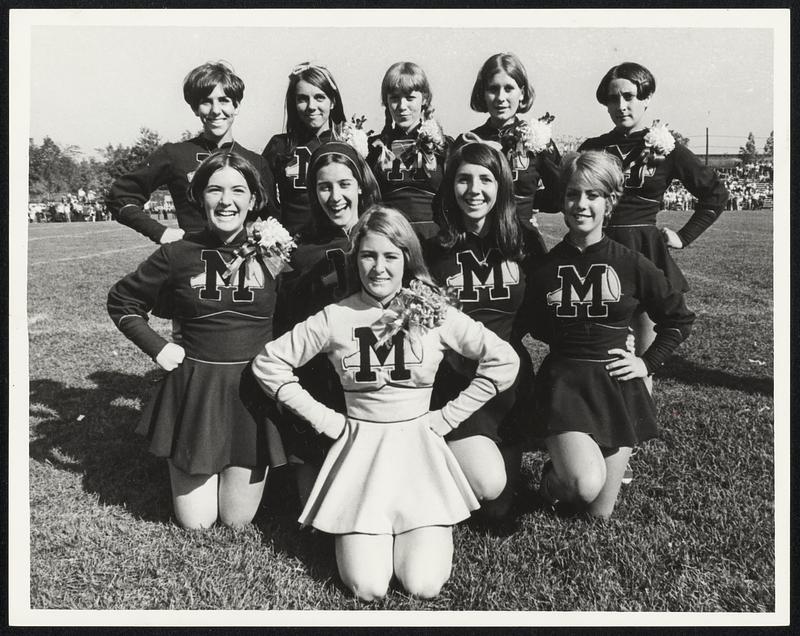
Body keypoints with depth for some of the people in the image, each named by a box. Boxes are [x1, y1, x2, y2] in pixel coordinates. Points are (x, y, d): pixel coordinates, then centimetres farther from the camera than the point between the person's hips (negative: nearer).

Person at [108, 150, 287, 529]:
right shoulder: (178, 254, -3)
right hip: (194, 390, 0)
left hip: (254, 389, 0)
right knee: (196, 522, 11)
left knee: (237, 519, 11)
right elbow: (121, 301, 10)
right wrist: (156, 347, 0)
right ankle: (181, 467, 41)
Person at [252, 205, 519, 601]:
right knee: (367, 588, -9)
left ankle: (433, 527, 22)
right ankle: (354, 531, 23)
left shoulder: (435, 314, -4)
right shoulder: (335, 318, -4)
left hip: (417, 446, 0)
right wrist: (323, 418, -2)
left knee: (423, 585, -10)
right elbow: (267, 363, 3)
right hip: (360, 448, 0)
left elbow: (504, 360, -1)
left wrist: (447, 417, -3)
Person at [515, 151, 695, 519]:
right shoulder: (545, 266, -1)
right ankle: (554, 475, 11)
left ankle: (565, 469, 39)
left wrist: (649, 362, 2)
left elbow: (679, 317, 10)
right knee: (586, 485, -25)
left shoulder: (631, 264, -2)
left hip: (617, 385, 1)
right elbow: (524, 326, 12)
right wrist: (564, 341, -1)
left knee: (599, 513, 6)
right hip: (563, 381, -1)